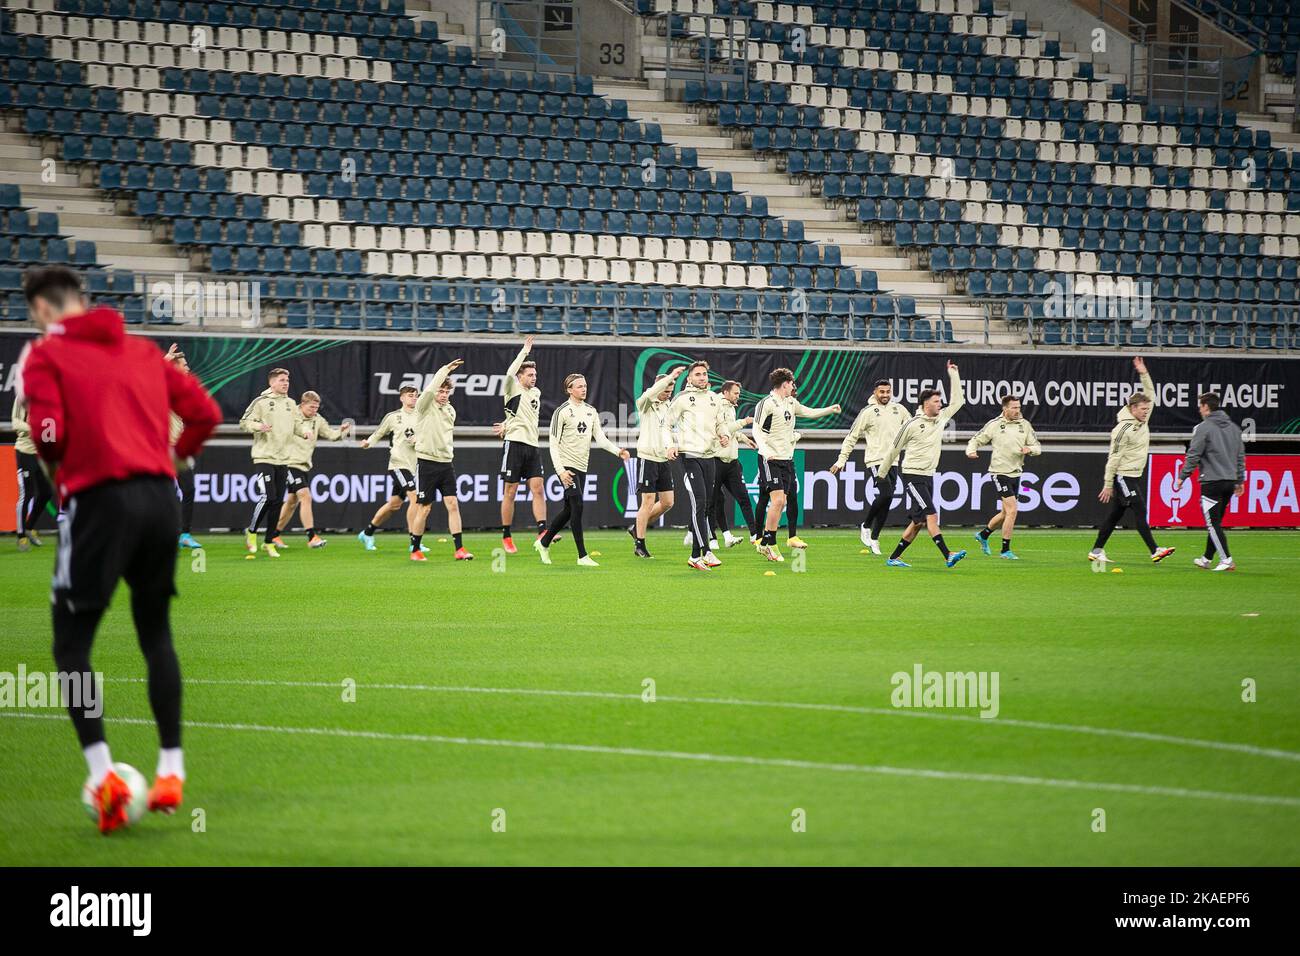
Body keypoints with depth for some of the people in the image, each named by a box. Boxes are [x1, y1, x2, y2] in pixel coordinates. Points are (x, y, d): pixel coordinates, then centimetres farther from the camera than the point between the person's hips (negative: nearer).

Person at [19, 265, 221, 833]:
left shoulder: (46, 355, 1)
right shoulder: (142, 350, 16)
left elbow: (49, 433, -12)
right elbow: (204, 411, 10)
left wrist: (55, 464, 8)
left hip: (98, 500, -5)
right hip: (159, 498, 5)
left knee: (72, 644, 3)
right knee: (156, 634, 19)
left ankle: (102, 775, -11)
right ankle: (170, 771, 15)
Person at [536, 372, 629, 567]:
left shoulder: (591, 411, 13)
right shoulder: (562, 412, -7)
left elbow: (600, 438, 7)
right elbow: (554, 444, -9)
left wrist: (618, 451, -11)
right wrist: (560, 470, -19)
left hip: (581, 467, 7)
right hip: (567, 466, -7)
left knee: (568, 510, 12)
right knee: (577, 506, -15)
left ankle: (543, 543, 31)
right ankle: (582, 556, -13)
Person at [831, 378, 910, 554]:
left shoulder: (899, 409, 9)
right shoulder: (868, 412, -4)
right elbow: (852, 437, 0)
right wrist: (841, 461, -3)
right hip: (875, 460, -5)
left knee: (886, 503, 4)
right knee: (886, 494, -21)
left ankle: (874, 539, 14)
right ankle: (866, 526, -1)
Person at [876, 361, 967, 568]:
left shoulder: (941, 418, 9)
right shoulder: (912, 425, -9)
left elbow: (958, 401, 16)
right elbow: (894, 450, 1)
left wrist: (953, 375, 10)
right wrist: (881, 475, 7)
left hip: (928, 476, 8)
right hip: (912, 475, -8)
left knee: (918, 521, 6)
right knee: (931, 515, -18)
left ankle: (894, 558, 14)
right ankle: (947, 556, -26)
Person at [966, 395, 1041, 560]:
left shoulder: (1025, 425, 5)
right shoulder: (995, 425, -6)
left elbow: (1038, 448, 7)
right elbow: (976, 440, 3)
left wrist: (1030, 449, -16)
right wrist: (971, 450, -18)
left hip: (1015, 474, 6)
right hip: (1000, 473, -6)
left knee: (1006, 513, 16)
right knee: (1012, 510, -15)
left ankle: (983, 535, 39)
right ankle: (1005, 550, -7)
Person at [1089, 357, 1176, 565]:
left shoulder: (1143, 421, 8)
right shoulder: (1124, 429, -17)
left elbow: (1150, 396, 17)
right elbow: (1113, 458, -16)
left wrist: (1144, 374, 3)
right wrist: (1108, 485, -15)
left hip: (1135, 477, 9)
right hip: (1123, 476, -9)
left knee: (1115, 515, 10)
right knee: (1139, 512, -13)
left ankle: (1096, 551, 15)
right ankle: (1154, 551, -17)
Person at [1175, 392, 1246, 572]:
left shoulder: (1203, 428, -8)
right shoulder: (1233, 428, 13)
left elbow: (1193, 455, -10)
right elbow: (1241, 456, 17)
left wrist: (1182, 476, 1)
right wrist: (1240, 480, 23)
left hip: (1211, 482, -7)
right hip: (1229, 482, 7)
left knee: (1213, 523, -5)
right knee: (1215, 522, 17)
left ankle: (1226, 560, -13)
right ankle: (1207, 558, 25)